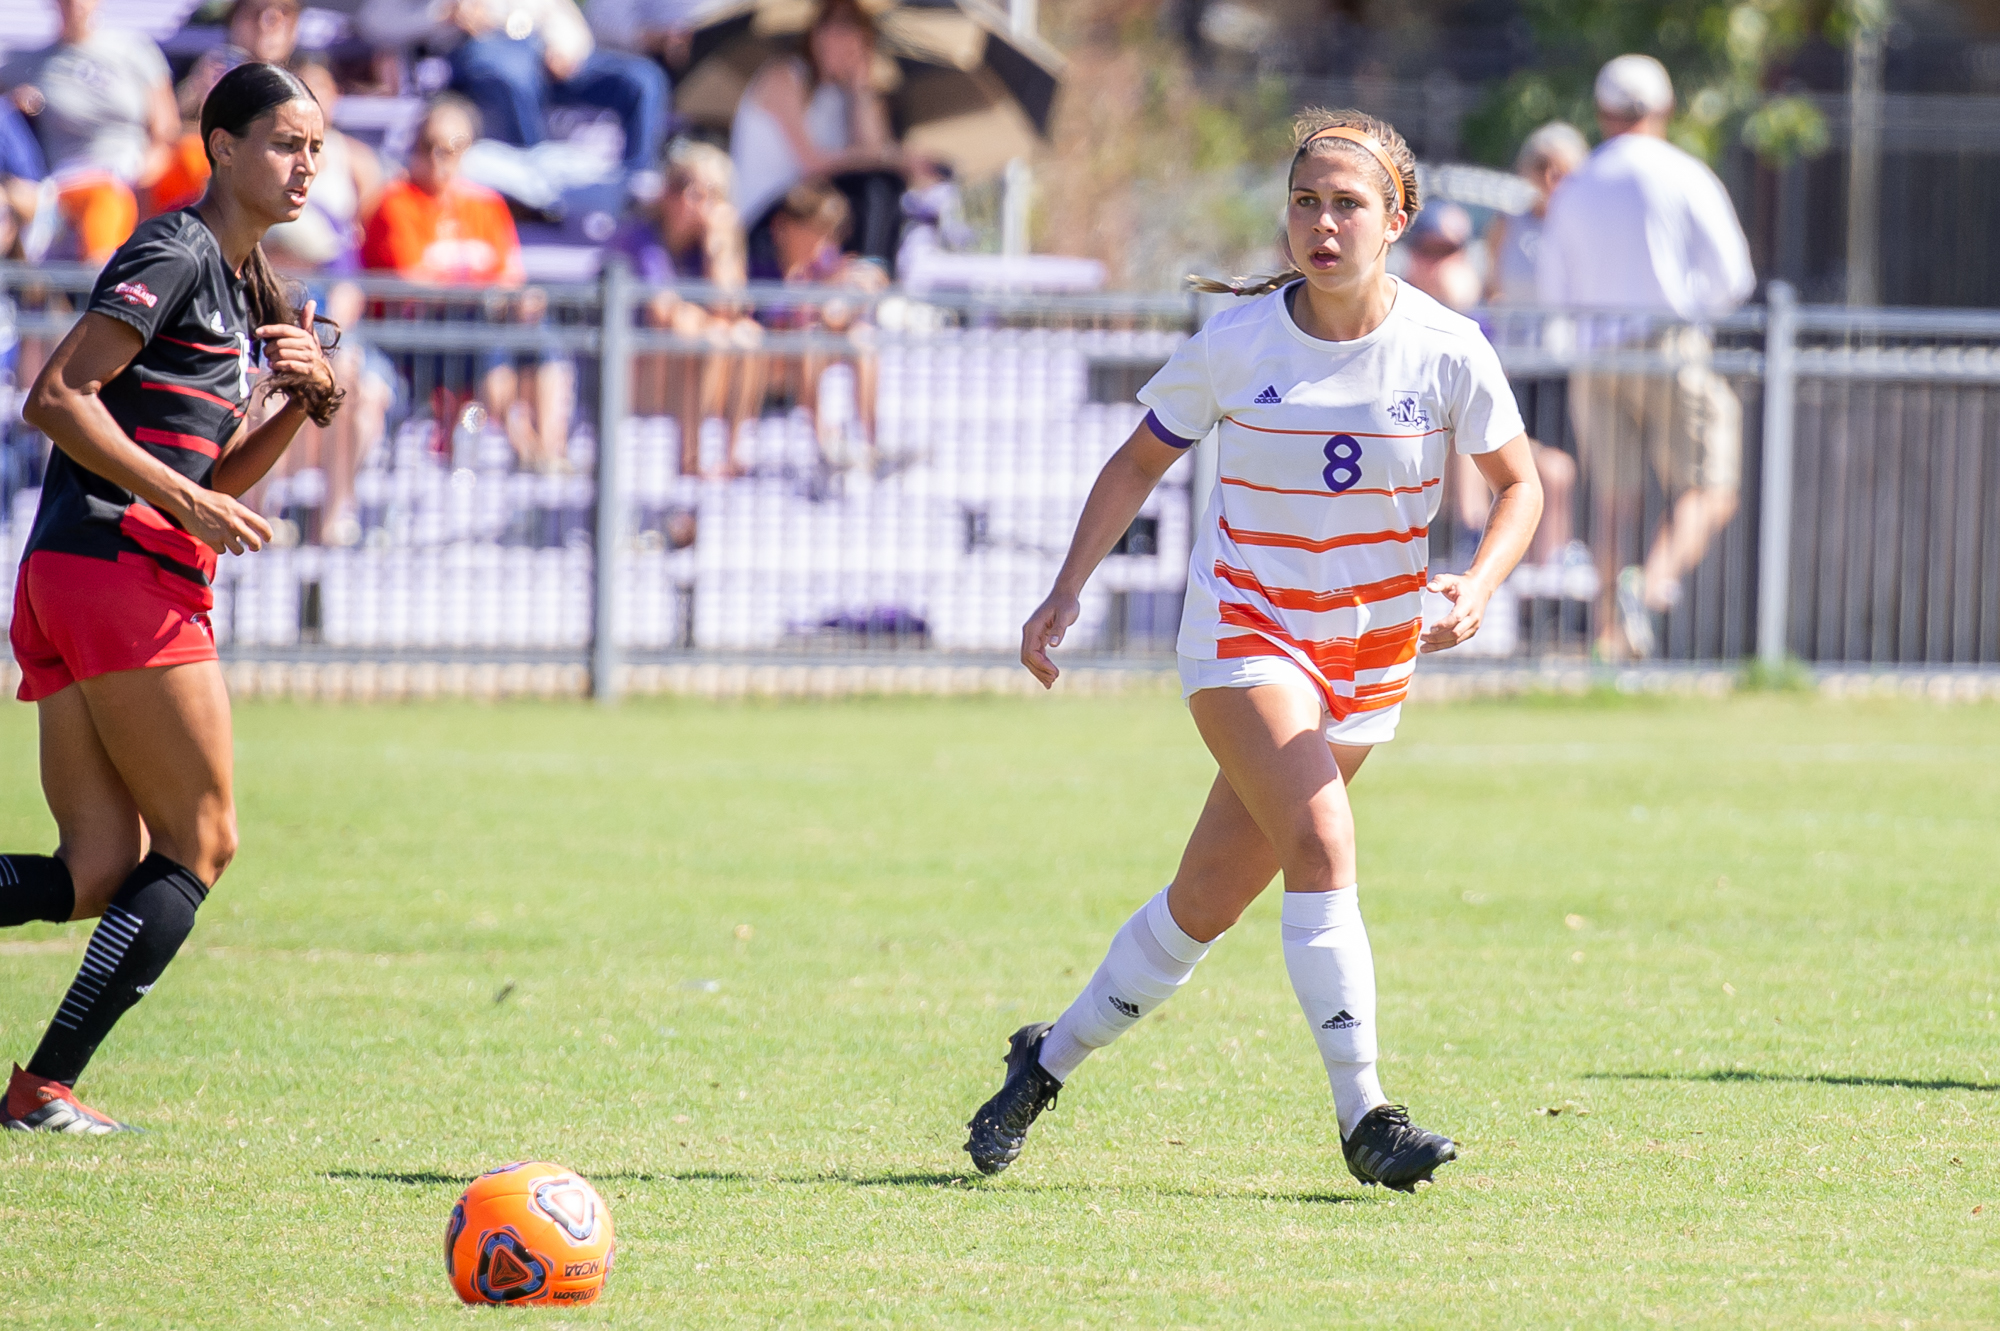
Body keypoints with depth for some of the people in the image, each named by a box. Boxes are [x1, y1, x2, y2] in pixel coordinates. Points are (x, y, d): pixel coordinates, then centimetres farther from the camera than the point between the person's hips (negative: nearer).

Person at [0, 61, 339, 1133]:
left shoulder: (241, 283, 22)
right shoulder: (175, 256, -7)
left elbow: (217, 475, 25)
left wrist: (305, 401, 9)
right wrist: (186, 501, -17)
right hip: (123, 572, -9)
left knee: (100, 873, 1)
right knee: (200, 843, -2)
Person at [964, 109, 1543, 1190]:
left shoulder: (1446, 350, -8)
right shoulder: (1236, 343, -9)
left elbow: (1519, 487, 3)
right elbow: (1139, 463, 4)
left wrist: (1478, 585, -16)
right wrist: (1065, 594, -3)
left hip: (1367, 652, 2)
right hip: (1245, 627, -2)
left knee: (1208, 902, 6)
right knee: (1320, 844, -25)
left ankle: (1049, 1060, 27)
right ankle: (1362, 1116, -21)